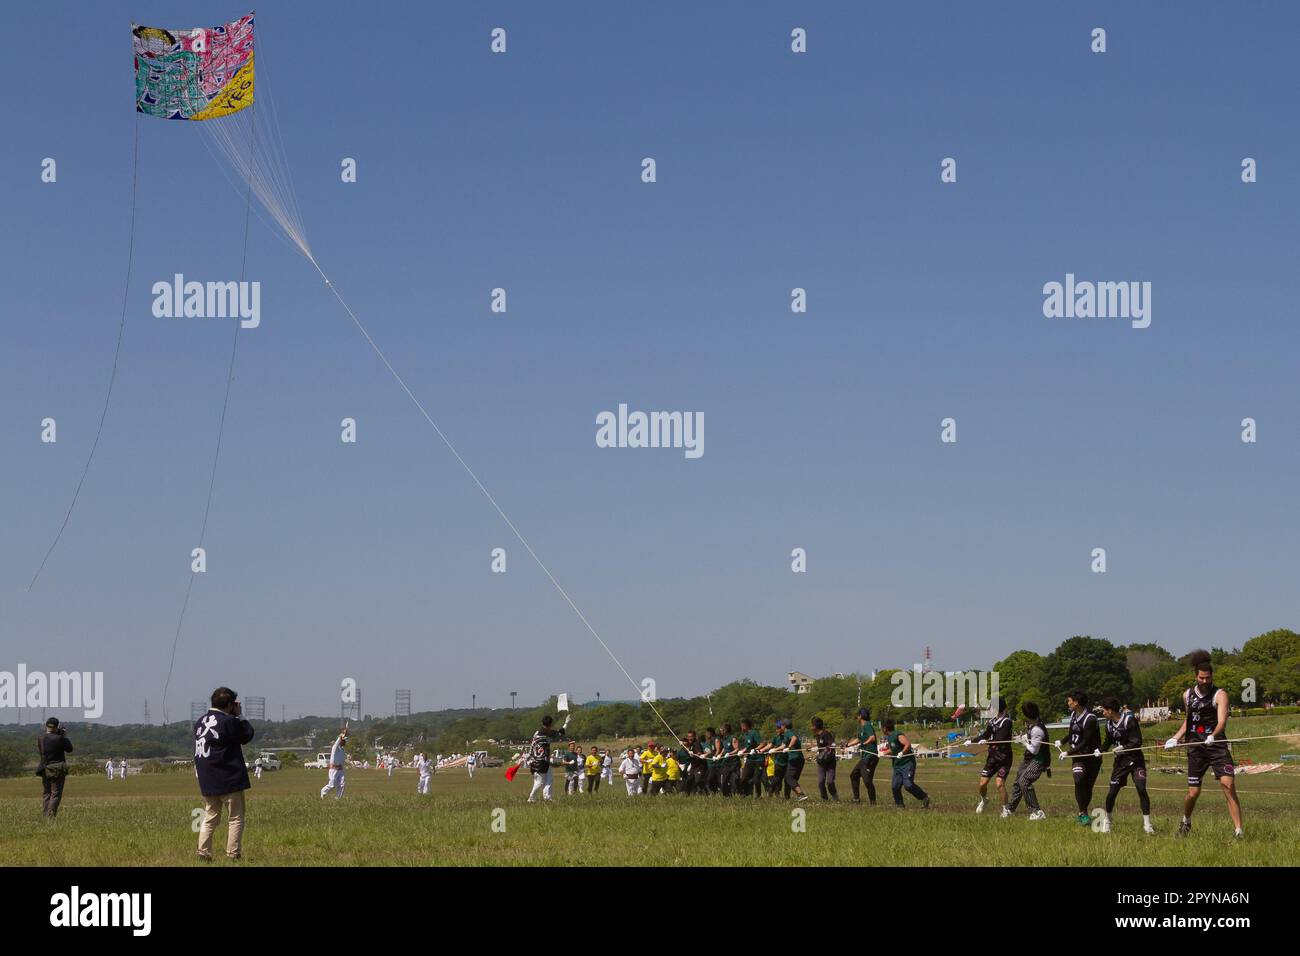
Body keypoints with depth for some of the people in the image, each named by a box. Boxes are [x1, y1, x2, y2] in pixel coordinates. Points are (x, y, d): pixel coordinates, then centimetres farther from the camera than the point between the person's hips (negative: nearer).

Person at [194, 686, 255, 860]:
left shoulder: (199, 722, 8)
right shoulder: (229, 722, -15)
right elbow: (247, 735, -2)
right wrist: (240, 716, 2)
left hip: (207, 781, 7)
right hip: (229, 780, -7)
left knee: (210, 817, 13)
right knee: (235, 818, 2)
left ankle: (203, 853, 5)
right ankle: (233, 854, -2)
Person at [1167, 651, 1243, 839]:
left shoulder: (1220, 694, -6)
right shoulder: (1187, 695, 10)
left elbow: (1222, 720, -21)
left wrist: (1213, 735, -39)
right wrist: (1175, 738, 14)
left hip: (1217, 746, -3)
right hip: (1196, 748, 3)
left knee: (1228, 785, -19)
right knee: (1193, 793, 3)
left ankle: (1238, 831, -17)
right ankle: (1186, 821, 34)